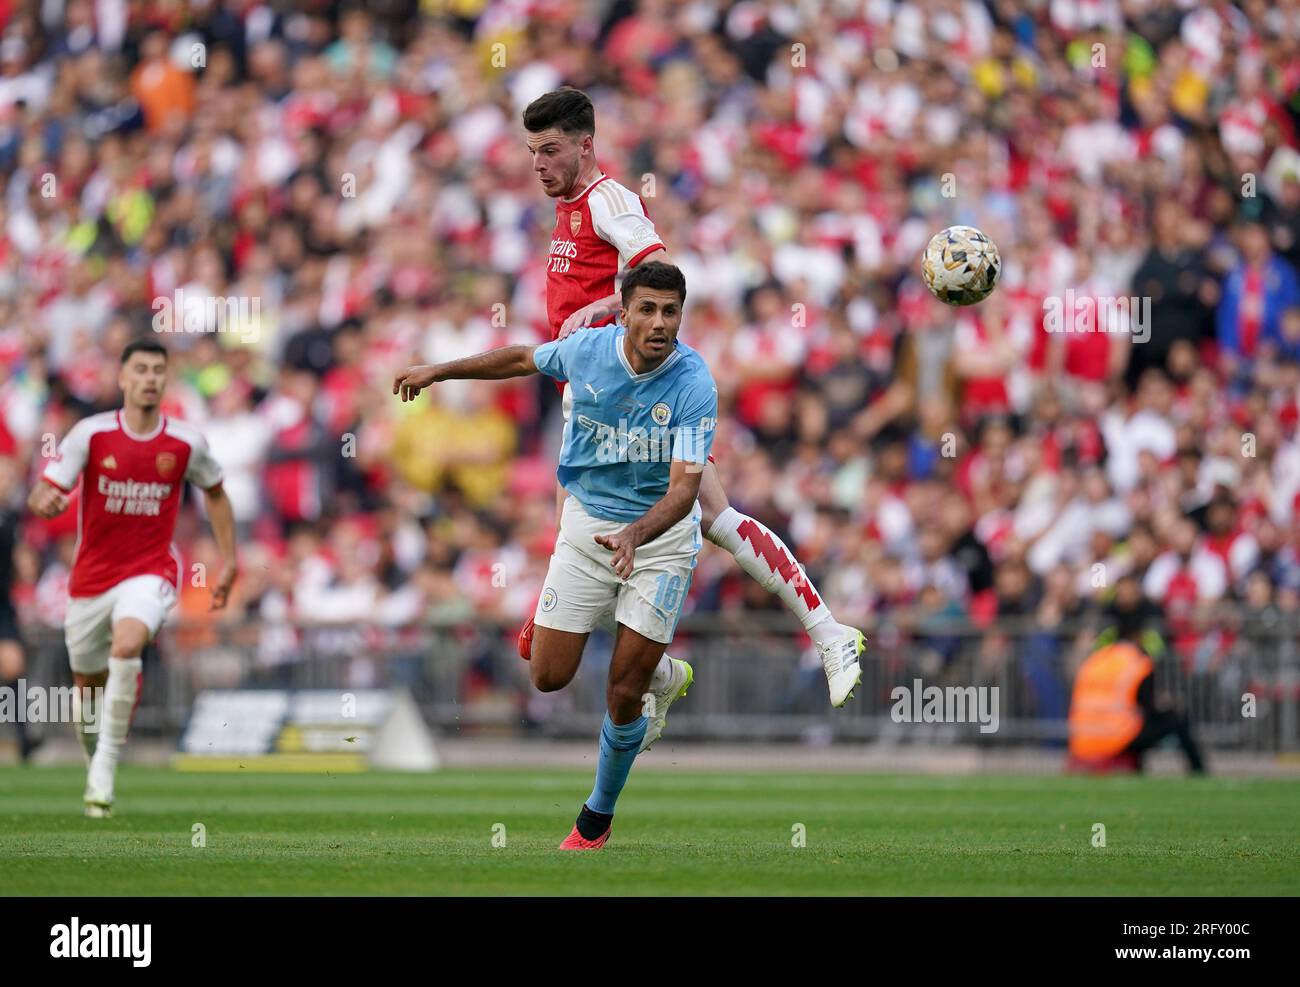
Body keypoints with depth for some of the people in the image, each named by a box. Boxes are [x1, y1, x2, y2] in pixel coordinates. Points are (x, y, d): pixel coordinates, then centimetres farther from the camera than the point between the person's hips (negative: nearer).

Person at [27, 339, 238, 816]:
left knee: (127, 645, -32)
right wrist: (45, 501, -36)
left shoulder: (185, 442, -6)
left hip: (150, 571, -2)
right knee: (88, 683, 12)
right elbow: (41, 497, -11)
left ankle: (106, 764, -24)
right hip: (91, 576, 2)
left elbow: (215, 493, 14)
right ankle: (93, 766, 41)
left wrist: (229, 562, 11)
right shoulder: (91, 433, -9)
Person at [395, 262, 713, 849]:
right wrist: (441, 370, 18)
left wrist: (635, 535, -46)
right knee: (550, 677, -1)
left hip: (661, 533, -4)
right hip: (587, 521, 4)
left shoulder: (694, 386, -23)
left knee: (623, 695, -6)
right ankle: (660, 674, 30)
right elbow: (523, 360, 12)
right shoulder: (586, 349, -11)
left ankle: (598, 816, 20)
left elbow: (684, 487, -29)